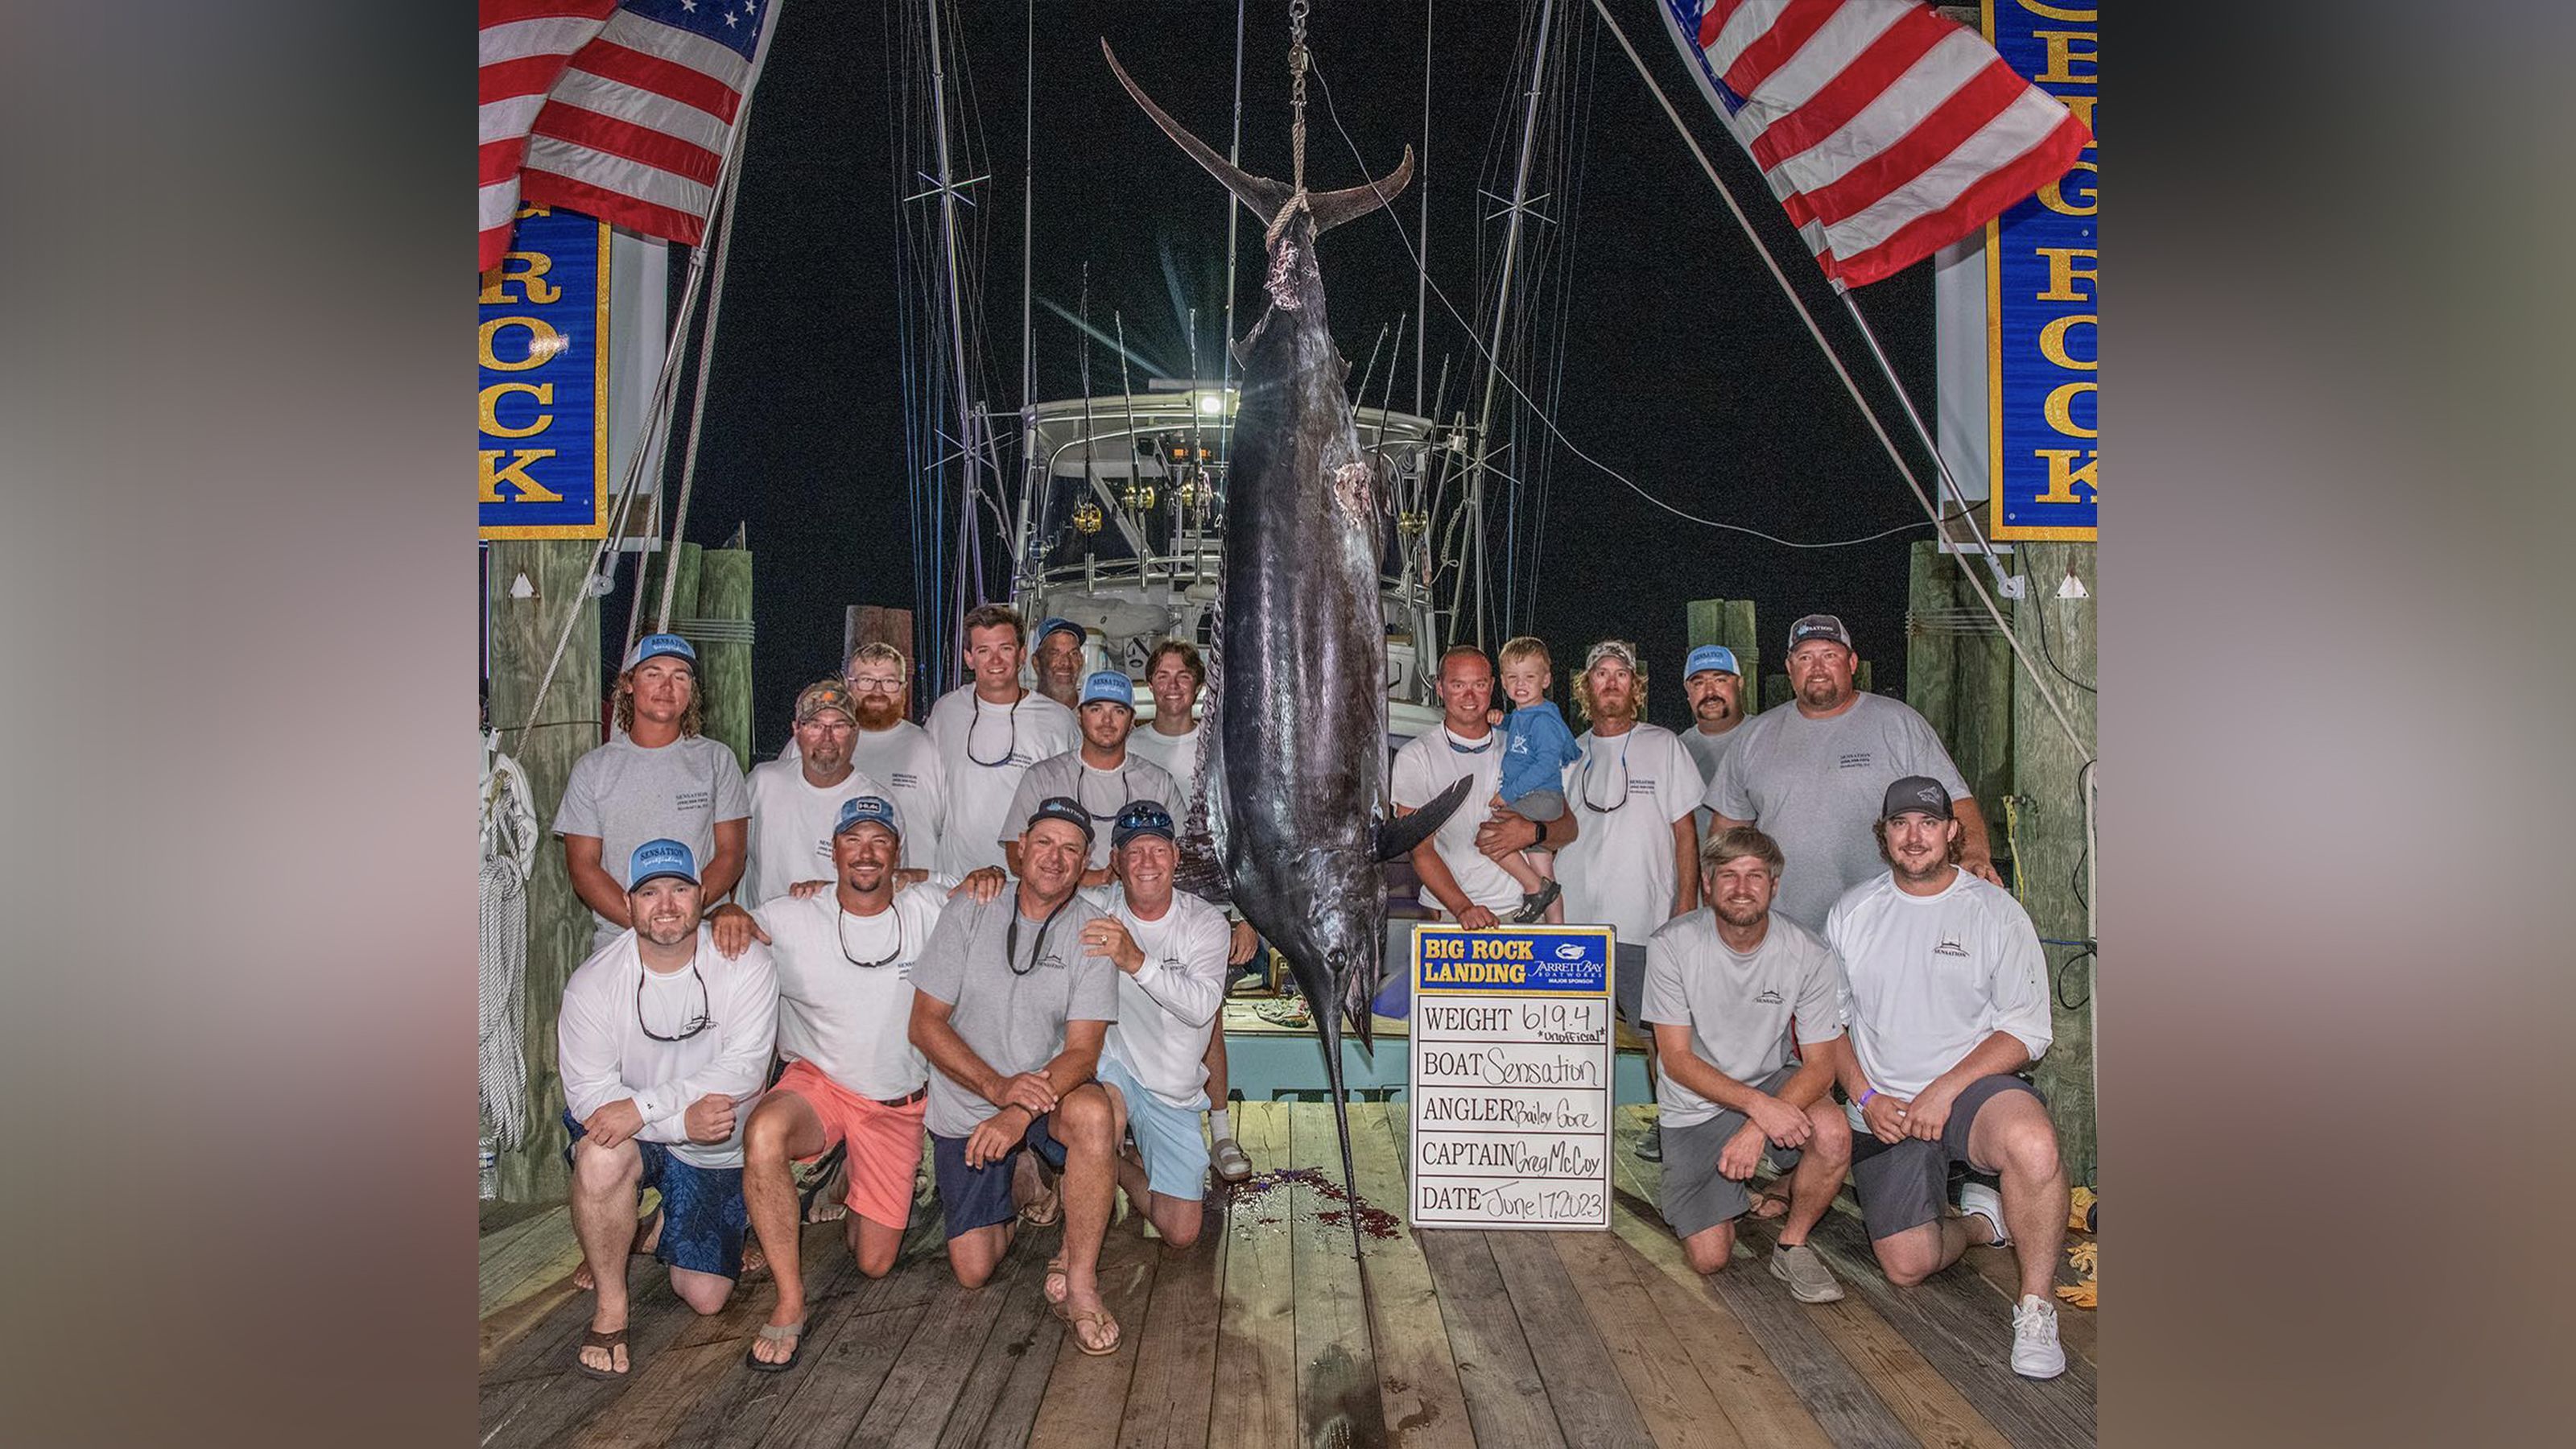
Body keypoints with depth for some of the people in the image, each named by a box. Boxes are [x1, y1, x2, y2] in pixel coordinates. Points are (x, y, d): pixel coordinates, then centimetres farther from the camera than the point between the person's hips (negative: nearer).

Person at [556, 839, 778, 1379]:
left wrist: (644, 1106, -35)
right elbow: (588, 1092, -19)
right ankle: (609, 1308, -14)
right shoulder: (593, 982, -17)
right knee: (602, 1156, -37)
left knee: (705, 1297, 0)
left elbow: (744, 1070, -26)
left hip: (716, 1149, 1)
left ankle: (653, 1230, 35)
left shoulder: (745, 963, -18)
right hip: (632, 1133, -1)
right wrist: (683, 1119, -33)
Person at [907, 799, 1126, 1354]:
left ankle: (1078, 1284, -22)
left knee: (1093, 1114, -37)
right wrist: (997, 1086, -23)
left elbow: (1082, 1051, -14)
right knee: (973, 1271, -5)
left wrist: (1021, 1113, -32)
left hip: (1051, 1088, -1)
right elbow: (926, 1024, -8)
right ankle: (1017, 1179, 27)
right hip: (965, 1105, 1)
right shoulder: (967, 915, -7)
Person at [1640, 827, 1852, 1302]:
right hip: (1695, 1106, -1)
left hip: (1773, 1083, 1)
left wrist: (1756, 1129, -27)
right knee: (1709, 1257, -10)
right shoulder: (1672, 945, -16)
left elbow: (1821, 1064, -12)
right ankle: (1738, 1195, 26)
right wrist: (1758, 1106, -30)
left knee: (1833, 1134, -32)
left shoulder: (1808, 955, -13)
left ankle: (1792, 1245, -4)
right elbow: (1678, 1059, -15)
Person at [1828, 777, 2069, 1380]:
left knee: (2032, 1144, -37)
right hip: (1883, 1113, 3)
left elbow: (2028, 1031, -5)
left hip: (1975, 1086, -3)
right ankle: (1980, 1220, 27)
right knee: (1906, 1265, -6)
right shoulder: (1852, 912, 7)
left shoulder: (1995, 911, -1)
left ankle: (2036, 1308, -18)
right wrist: (1866, 1098, -4)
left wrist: (1946, 1090, -16)